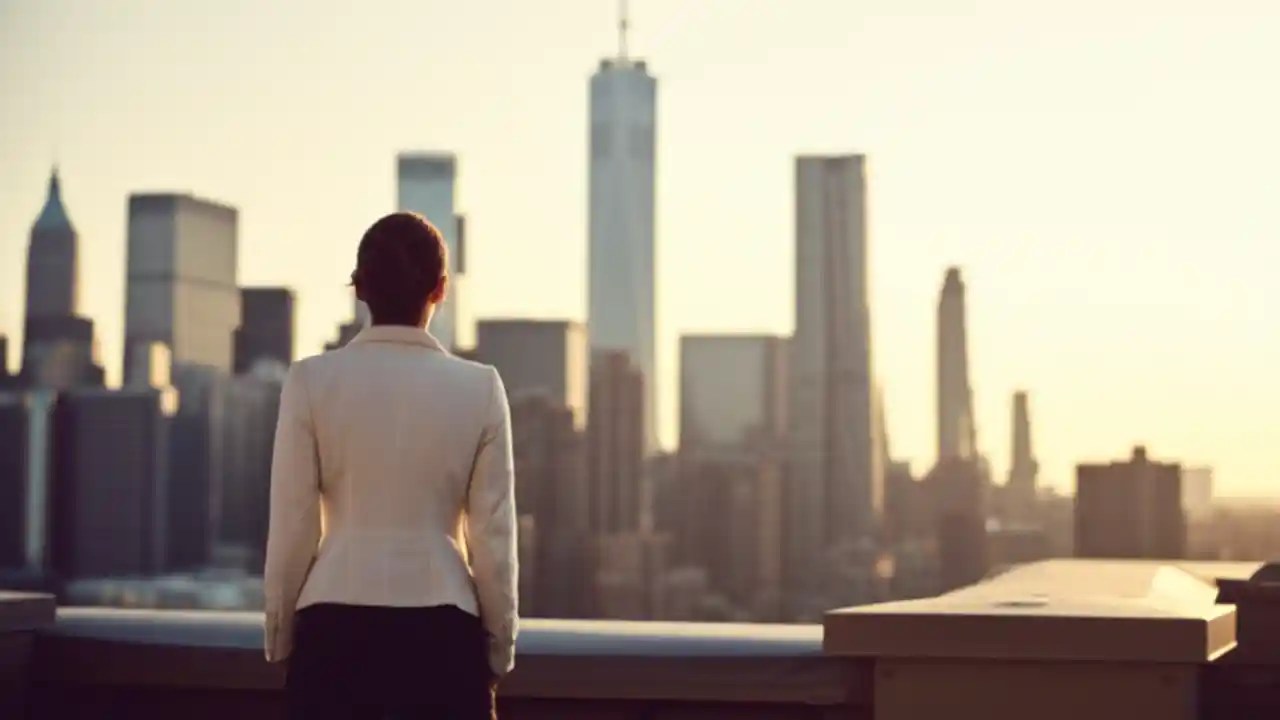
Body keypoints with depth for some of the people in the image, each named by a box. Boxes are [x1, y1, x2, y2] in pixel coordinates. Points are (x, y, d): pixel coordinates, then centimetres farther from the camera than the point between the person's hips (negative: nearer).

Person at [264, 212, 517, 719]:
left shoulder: (312, 381, -2)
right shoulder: (479, 387, -1)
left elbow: (292, 527, 0)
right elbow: (493, 534, 1)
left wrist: (279, 635, 11)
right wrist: (499, 644, 12)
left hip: (335, 627, 0)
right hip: (442, 630, 0)